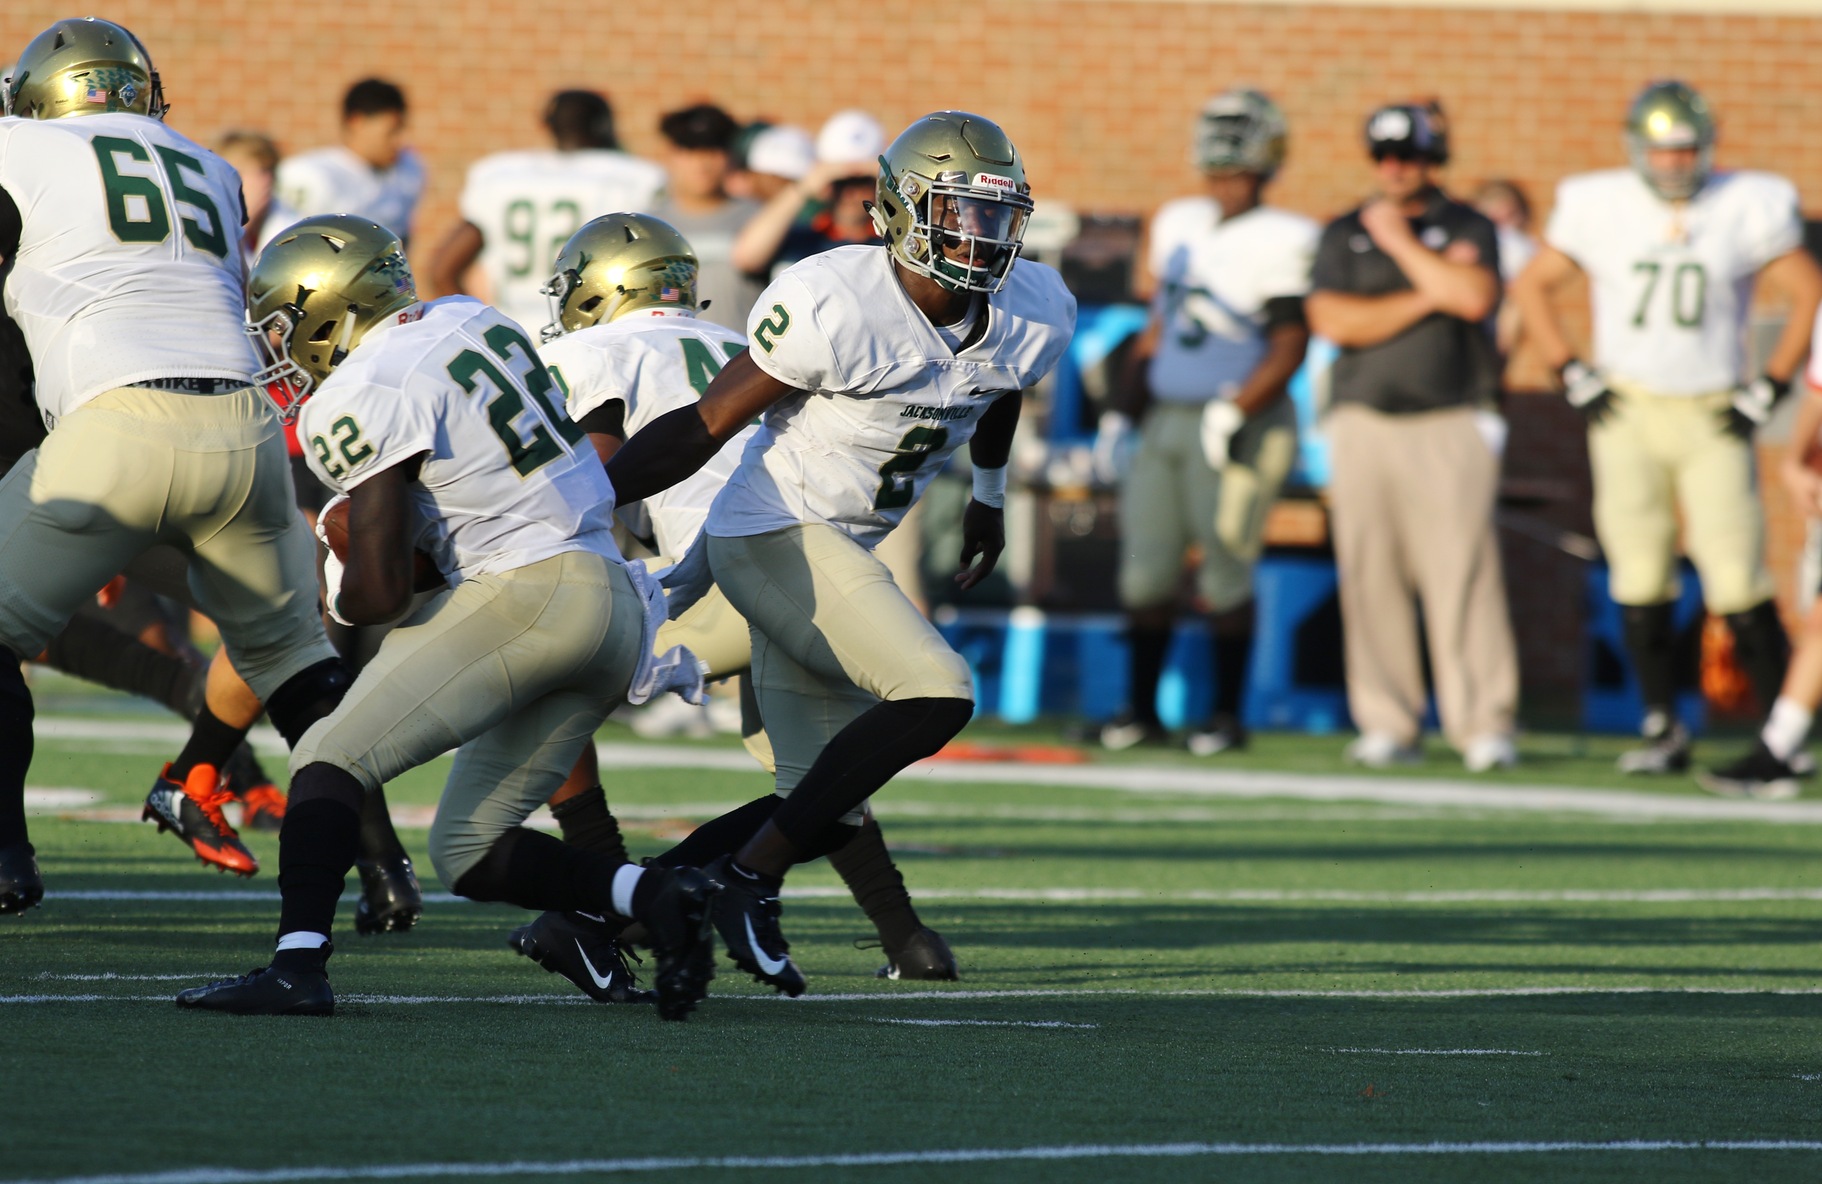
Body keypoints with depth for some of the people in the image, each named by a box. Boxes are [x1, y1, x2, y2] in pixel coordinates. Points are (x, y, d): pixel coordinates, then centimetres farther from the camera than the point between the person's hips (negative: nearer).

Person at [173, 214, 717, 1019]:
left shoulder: (365, 398, -10)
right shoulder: (466, 321, 15)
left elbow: (380, 593, -12)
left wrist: (342, 596, 10)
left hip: (530, 596, -9)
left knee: (332, 758, -6)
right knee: (467, 852, 14)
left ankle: (298, 966, -21)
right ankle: (652, 897, -2)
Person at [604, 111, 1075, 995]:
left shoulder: (1034, 317, -2)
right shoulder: (834, 305, -24)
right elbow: (708, 425, -16)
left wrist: (990, 497, 39)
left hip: (842, 553, 8)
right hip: (775, 534, -8)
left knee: (826, 807, 7)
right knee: (935, 696, -22)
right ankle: (749, 880, -11)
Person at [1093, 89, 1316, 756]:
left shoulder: (1281, 243, -8)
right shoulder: (1179, 226, 14)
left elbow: (1288, 348, -11)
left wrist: (1236, 412, -19)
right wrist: (1129, 403, 15)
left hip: (1234, 429, -6)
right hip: (1165, 420, 6)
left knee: (1224, 576, -2)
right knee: (1145, 570, 4)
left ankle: (1227, 716, 8)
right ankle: (1140, 711, 11)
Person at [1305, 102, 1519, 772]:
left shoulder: (1467, 230, 8)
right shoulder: (1344, 235, 12)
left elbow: (1474, 298, -12)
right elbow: (1333, 322, -3)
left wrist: (1401, 243, -4)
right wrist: (1429, 295, -7)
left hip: (1452, 426, -2)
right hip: (1365, 424, 2)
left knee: (1464, 576, -10)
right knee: (1372, 579, -1)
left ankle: (1484, 727, -9)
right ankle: (1387, 726, 3)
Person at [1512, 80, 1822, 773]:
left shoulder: (1748, 210, -1)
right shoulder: (1599, 206, 1)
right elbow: (1532, 287, 11)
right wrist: (1575, 378, 3)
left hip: (1713, 418, -1)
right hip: (1628, 408, 1)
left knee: (1737, 581, -7)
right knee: (1641, 579, 1)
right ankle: (1662, 728, 10)